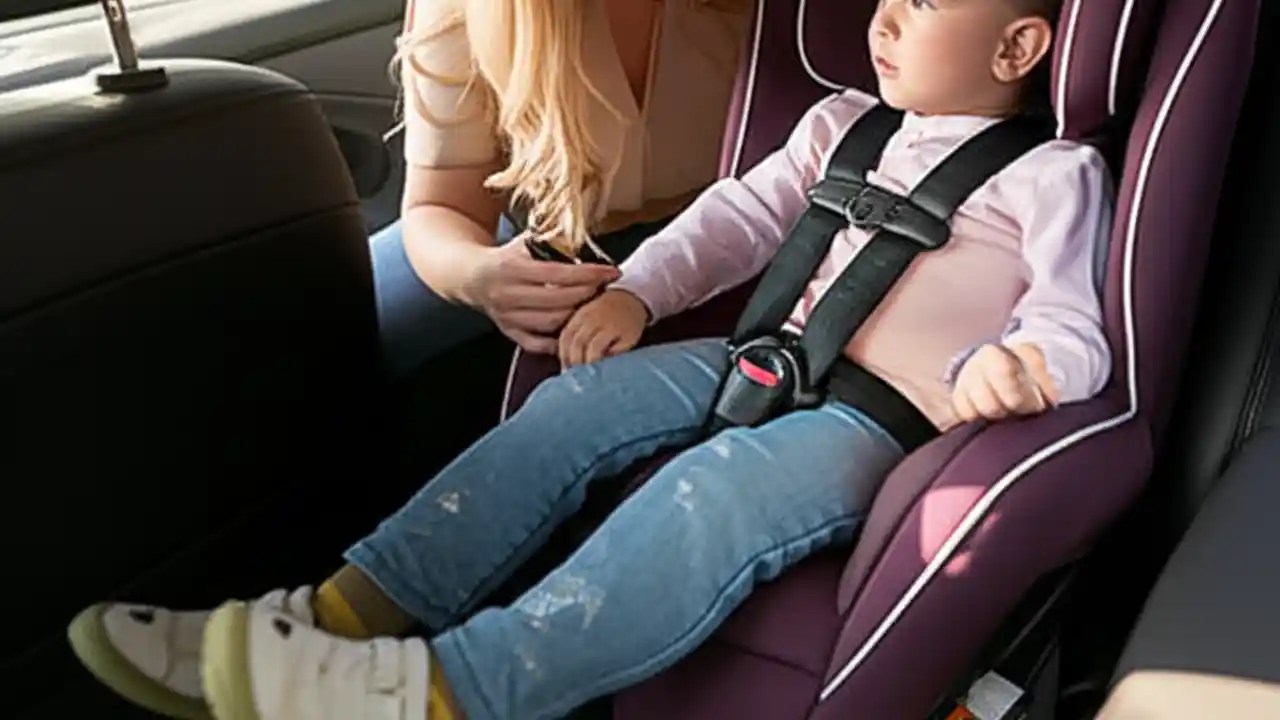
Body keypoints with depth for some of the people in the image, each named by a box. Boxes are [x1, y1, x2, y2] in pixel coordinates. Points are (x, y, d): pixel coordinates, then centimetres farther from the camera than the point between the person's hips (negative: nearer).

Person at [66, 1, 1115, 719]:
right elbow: (743, 215, 18)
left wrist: (1014, 364, -30)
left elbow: (1076, 326, -7)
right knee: (582, 401, -11)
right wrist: (638, 291, 6)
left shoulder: (1054, 178, -1)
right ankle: (349, 613, -15)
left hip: (882, 423, -6)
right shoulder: (844, 126, 18)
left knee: (715, 490, -35)